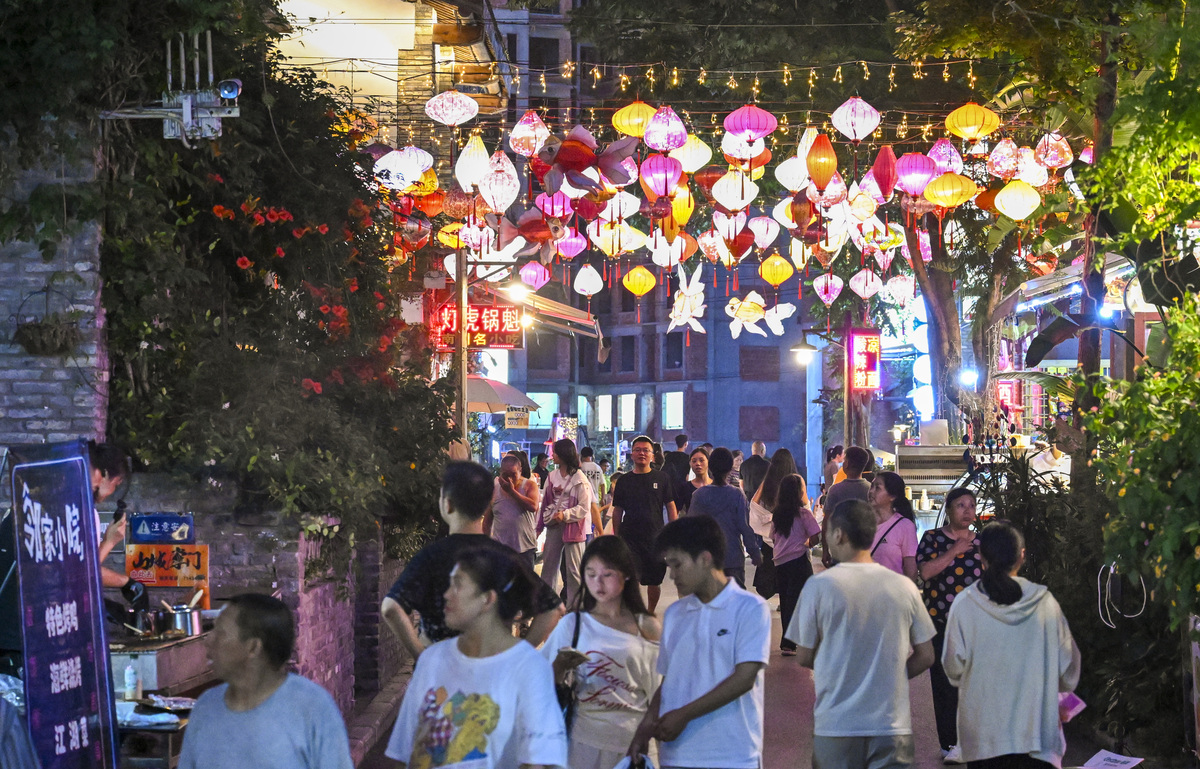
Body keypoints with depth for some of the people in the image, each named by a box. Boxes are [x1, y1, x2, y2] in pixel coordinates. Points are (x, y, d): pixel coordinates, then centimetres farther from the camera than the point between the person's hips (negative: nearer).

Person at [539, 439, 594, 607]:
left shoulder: (579, 479, -7)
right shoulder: (552, 476, 11)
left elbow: (585, 507, -9)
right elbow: (545, 501, 15)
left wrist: (565, 514, -19)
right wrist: (541, 523, 11)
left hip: (572, 526, -6)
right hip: (553, 525, 6)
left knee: (573, 569, -2)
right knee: (549, 565, 9)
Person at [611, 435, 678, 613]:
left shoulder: (661, 478, 4)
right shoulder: (624, 480, 7)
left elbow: (671, 507, 6)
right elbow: (617, 511, 10)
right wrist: (616, 537, 5)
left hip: (655, 538, 0)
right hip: (629, 537, 0)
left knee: (654, 582, 8)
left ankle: (650, 614, 28)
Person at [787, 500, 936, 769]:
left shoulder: (820, 586, -8)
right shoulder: (905, 587, 0)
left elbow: (804, 657, 0)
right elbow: (926, 657, 6)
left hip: (836, 724, -2)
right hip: (893, 724, 2)